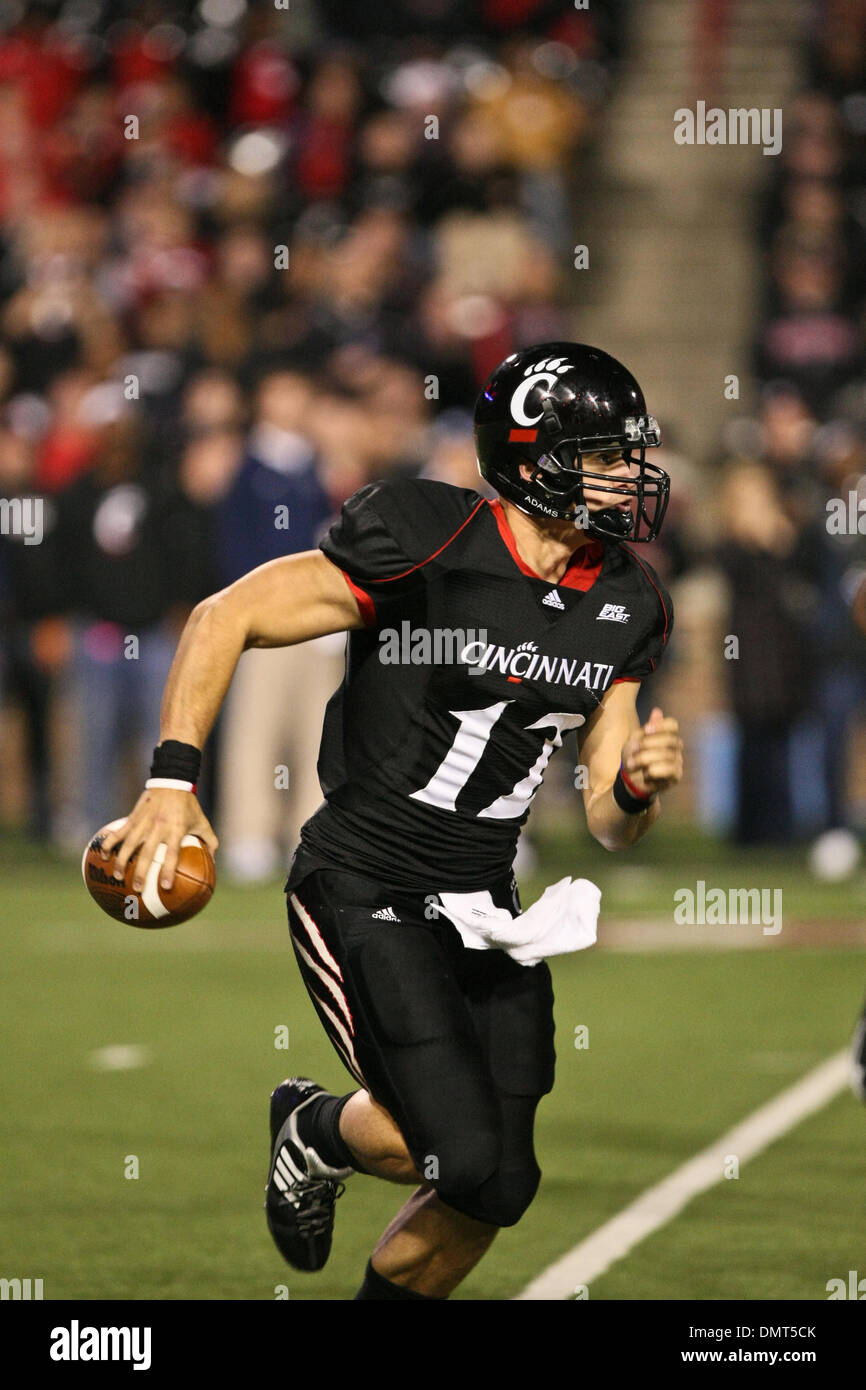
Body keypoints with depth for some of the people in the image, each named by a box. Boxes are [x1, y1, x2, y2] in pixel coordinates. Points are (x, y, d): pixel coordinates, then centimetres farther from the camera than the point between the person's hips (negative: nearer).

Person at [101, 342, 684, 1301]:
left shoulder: (622, 609, 4)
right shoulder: (428, 548, -17)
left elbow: (606, 823, 10)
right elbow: (225, 619, -11)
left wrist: (638, 789, -13)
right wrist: (173, 781, -18)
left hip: (485, 909, 7)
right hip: (367, 898, -7)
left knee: (487, 1198, 3)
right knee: (480, 1170, -17)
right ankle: (320, 1132, 15)